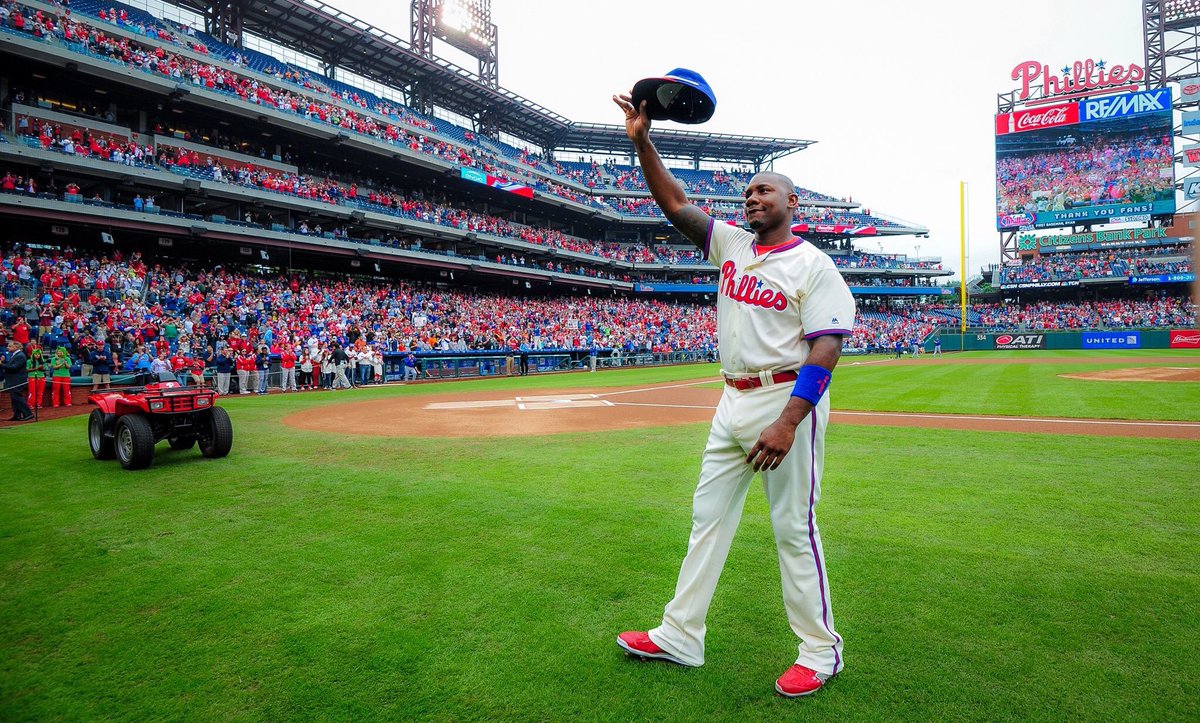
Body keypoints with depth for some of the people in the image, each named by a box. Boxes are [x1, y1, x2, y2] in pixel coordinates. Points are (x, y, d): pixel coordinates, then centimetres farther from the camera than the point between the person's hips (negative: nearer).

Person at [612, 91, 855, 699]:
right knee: (708, 517, 10)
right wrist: (642, 140, -2)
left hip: (789, 401, -6)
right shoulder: (729, 244, 12)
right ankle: (679, 637, 21)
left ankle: (821, 651, 21)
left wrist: (788, 422, -26)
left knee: (794, 527, 1)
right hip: (733, 401, 7)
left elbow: (825, 349, -16)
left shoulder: (814, 266, -6)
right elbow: (675, 204, 8)